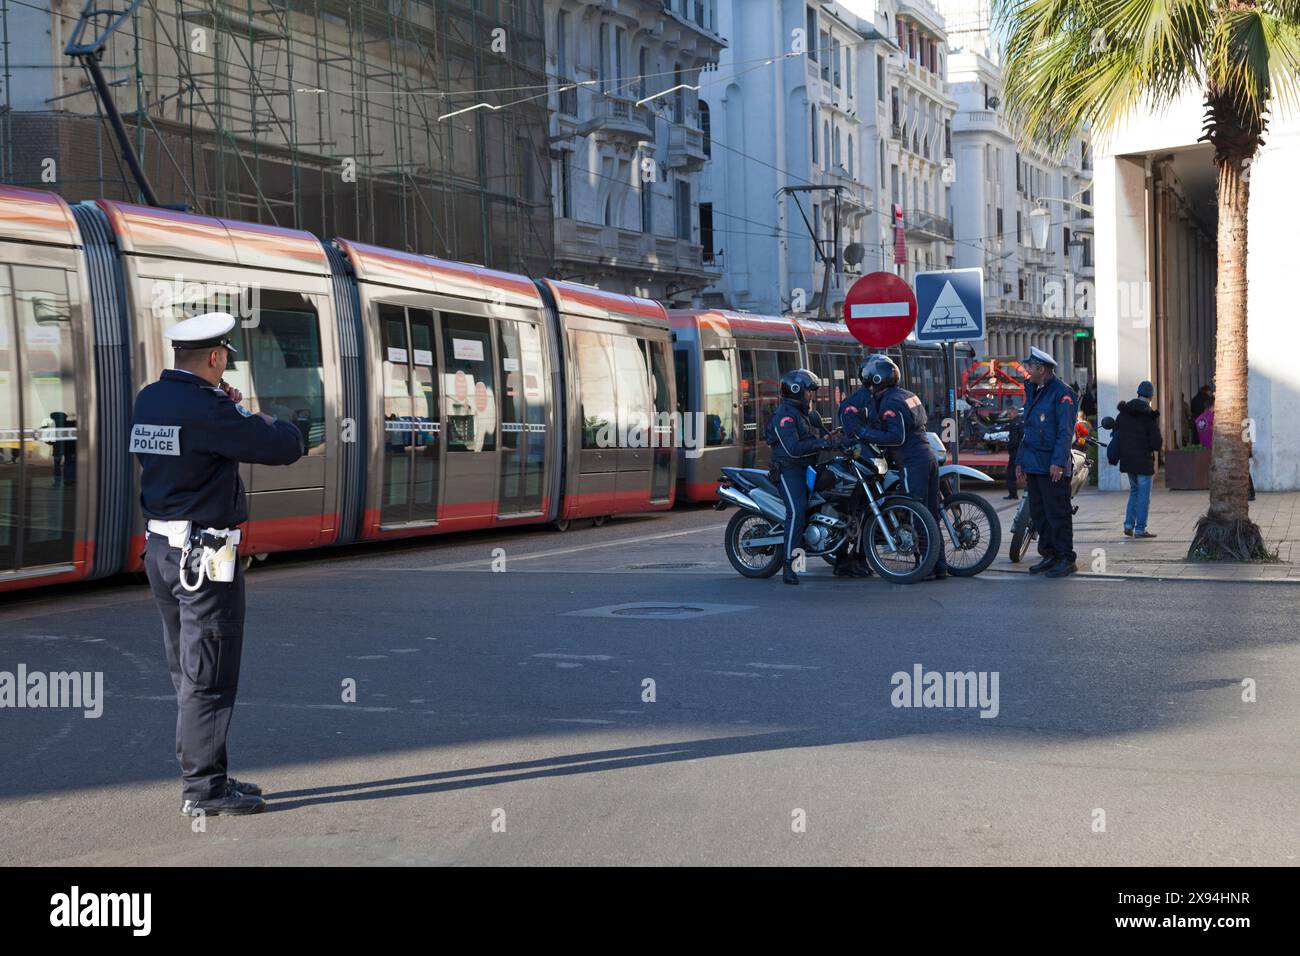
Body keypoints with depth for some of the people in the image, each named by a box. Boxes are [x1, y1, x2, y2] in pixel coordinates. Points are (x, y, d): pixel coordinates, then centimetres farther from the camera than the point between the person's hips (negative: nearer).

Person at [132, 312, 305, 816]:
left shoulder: (148, 400, 7)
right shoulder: (205, 410, -19)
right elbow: (287, 447, -17)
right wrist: (261, 419, 3)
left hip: (161, 548, 9)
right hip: (205, 556, -9)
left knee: (190, 674, 16)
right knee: (209, 678, -2)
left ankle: (203, 778, 24)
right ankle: (203, 788, 3)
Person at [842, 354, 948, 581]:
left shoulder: (890, 402, -12)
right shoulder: (907, 395, 16)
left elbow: (897, 437, -19)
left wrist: (865, 434, -15)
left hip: (912, 462, -9)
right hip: (928, 458, 9)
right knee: (931, 515, 12)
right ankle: (940, 565, 14)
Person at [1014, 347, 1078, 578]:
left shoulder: (1062, 392, -9)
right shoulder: (1032, 392, 19)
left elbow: (1065, 431, -15)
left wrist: (1058, 462, -22)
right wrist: (1020, 461, 20)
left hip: (1052, 466, -9)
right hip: (1033, 464, 9)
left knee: (1057, 513, -6)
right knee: (1038, 513, 12)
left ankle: (1066, 560, -1)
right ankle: (1049, 555, 20)